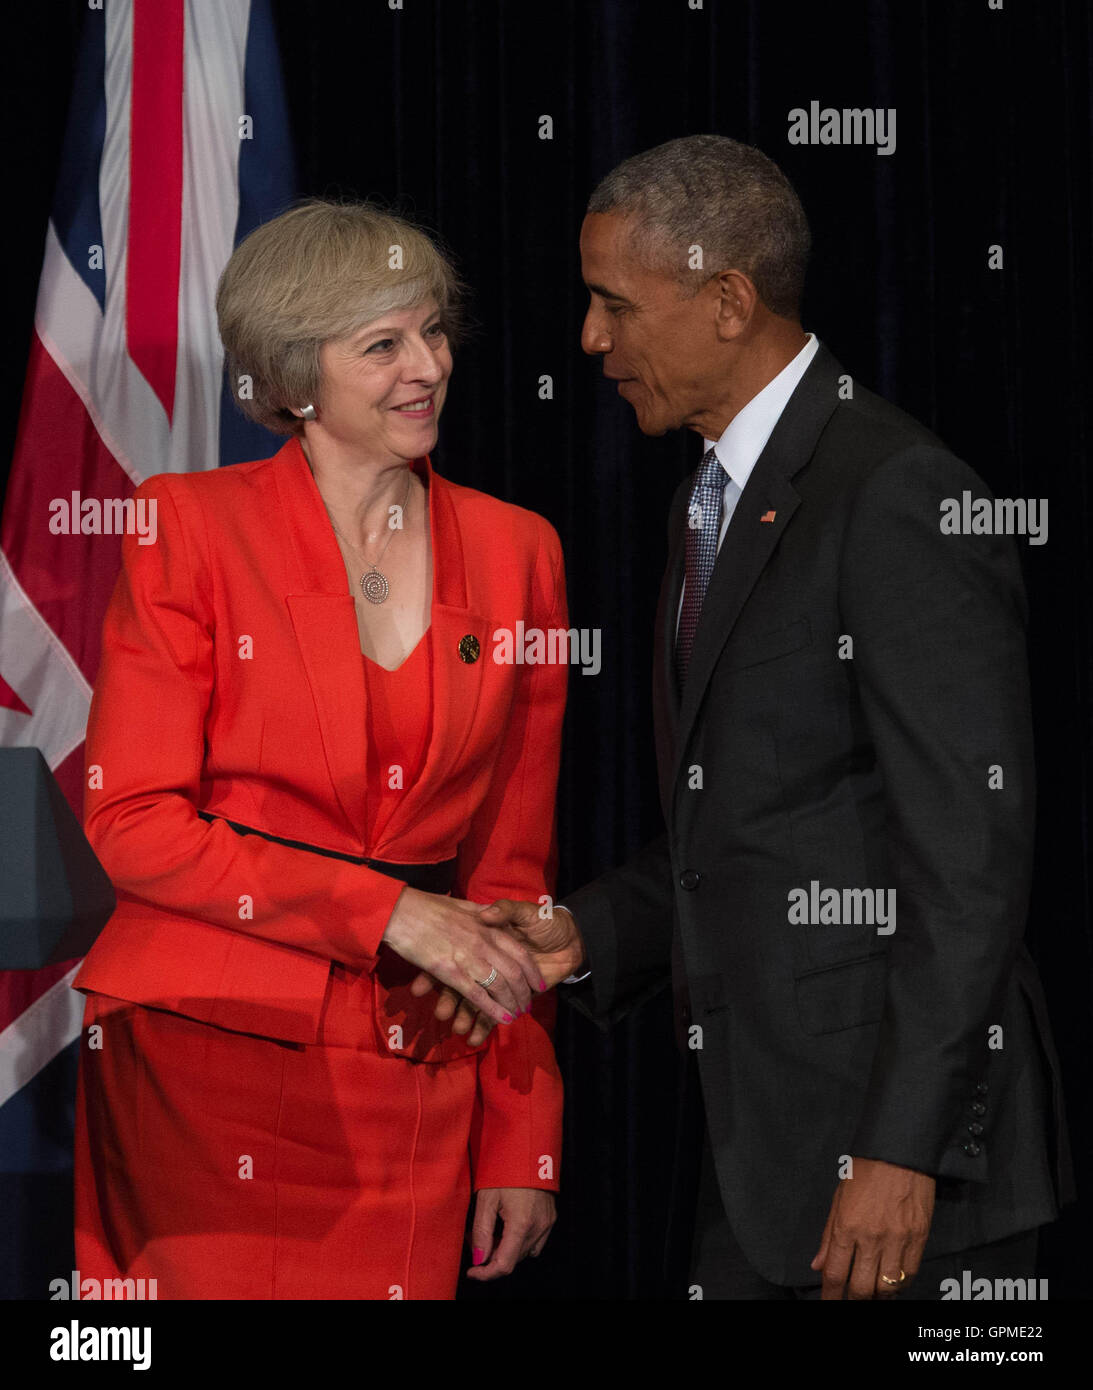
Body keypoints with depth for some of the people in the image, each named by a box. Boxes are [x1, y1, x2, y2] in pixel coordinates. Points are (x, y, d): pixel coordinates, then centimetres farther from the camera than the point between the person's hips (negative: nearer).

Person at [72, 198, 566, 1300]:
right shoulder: (190, 527, -1)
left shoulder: (514, 552, 9)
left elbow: (514, 868, 11)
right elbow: (131, 822, -5)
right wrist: (385, 910, -13)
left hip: (417, 1076, 3)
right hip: (210, 1050, -3)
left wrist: (521, 1144, 7)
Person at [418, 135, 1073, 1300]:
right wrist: (586, 933, 5)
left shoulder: (899, 497, -14)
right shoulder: (712, 504, 16)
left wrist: (904, 1152, -21)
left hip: (901, 1143, -9)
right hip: (751, 1147, 9)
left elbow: (969, 850, -18)